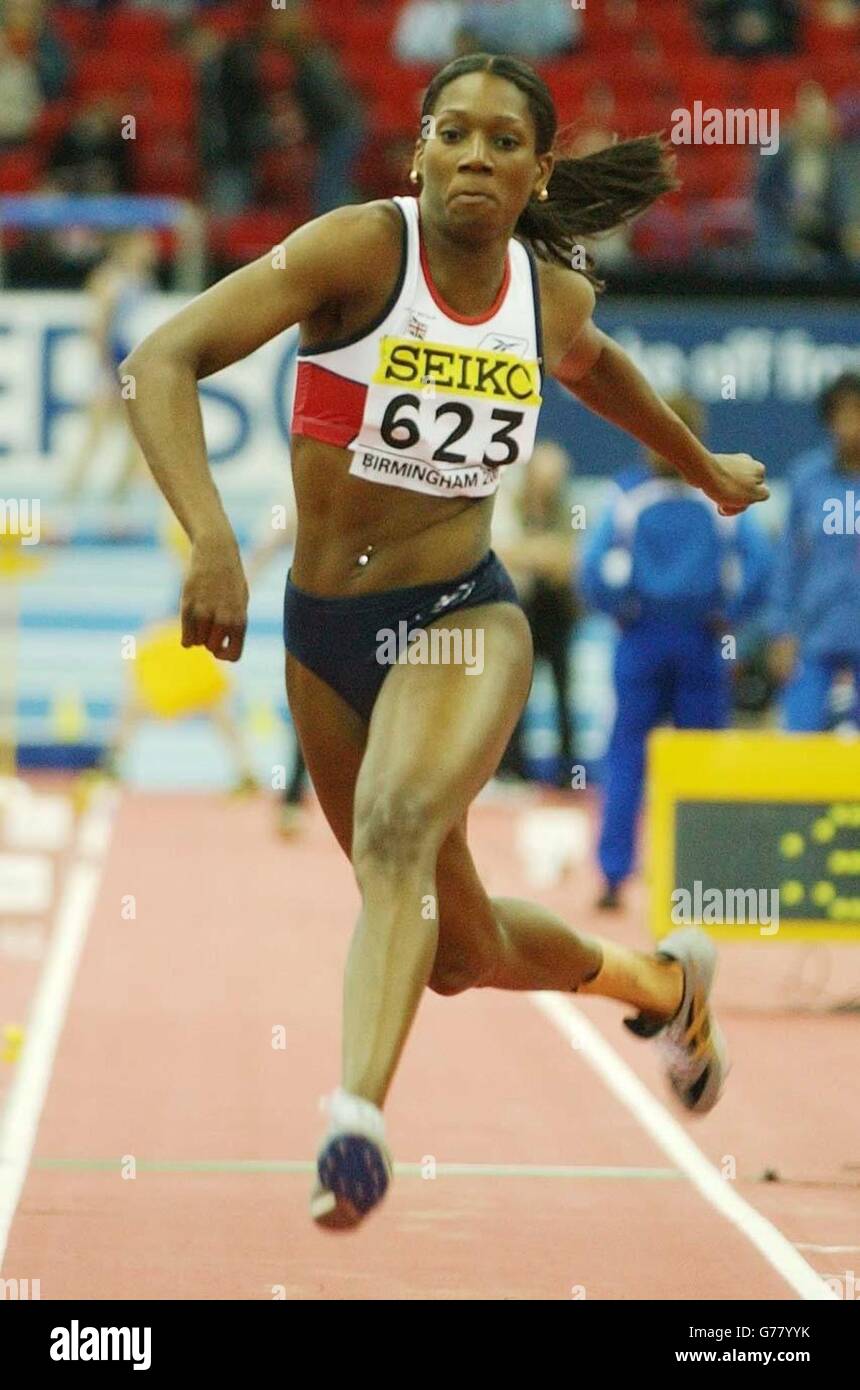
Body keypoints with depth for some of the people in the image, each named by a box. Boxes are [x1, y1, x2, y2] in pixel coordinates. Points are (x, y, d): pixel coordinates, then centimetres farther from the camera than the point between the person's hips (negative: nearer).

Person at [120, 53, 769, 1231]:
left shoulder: (553, 297, -2)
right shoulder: (362, 251, -15)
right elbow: (162, 360, -25)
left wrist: (703, 468, 39)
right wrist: (211, 539, -39)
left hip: (464, 616, -1)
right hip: (325, 632, 1)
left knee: (397, 826, -34)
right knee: (459, 952, 15)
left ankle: (358, 1115, -47)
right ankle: (658, 979, 44)